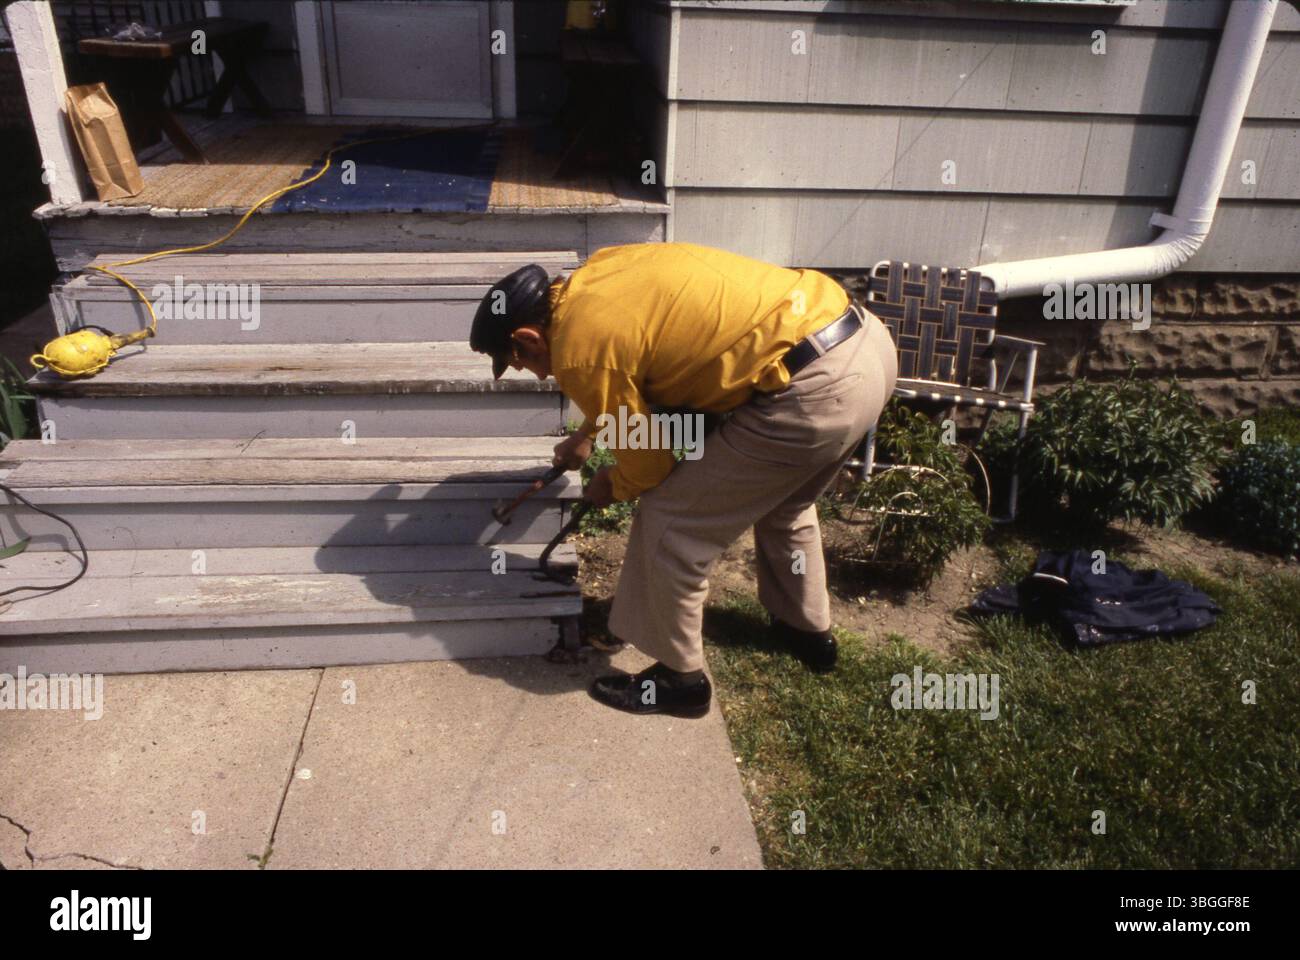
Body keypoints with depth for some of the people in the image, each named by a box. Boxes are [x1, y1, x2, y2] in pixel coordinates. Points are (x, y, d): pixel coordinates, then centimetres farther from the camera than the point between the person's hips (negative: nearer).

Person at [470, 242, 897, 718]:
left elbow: (648, 463, 0)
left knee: (669, 522, 4)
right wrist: (586, 433, 42)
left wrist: (612, 487, 22)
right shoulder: (597, 271, 14)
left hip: (815, 390, -10)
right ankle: (808, 629, 50)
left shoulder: (579, 352, -11)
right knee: (782, 500, 32)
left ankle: (679, 678, 22)